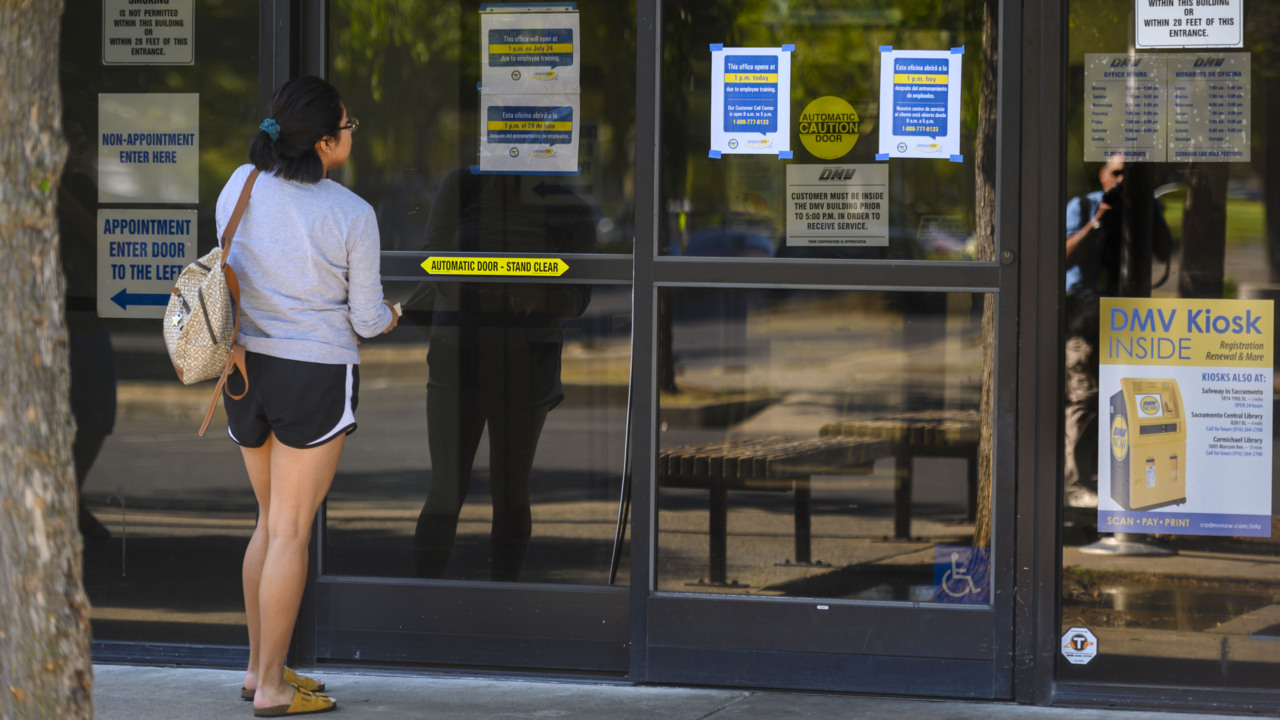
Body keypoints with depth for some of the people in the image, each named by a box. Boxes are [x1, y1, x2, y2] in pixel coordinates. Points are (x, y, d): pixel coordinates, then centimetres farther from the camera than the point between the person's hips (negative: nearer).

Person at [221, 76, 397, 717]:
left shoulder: (240, 186, -3)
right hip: (315, 377, -5)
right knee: (290, 531, 0)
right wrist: (387, 318, 17)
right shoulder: (353, 216, -15)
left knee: (272, 520, 20)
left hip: (246, 372, 5)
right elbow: (366, 317, -6)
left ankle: (258, 666, 24)